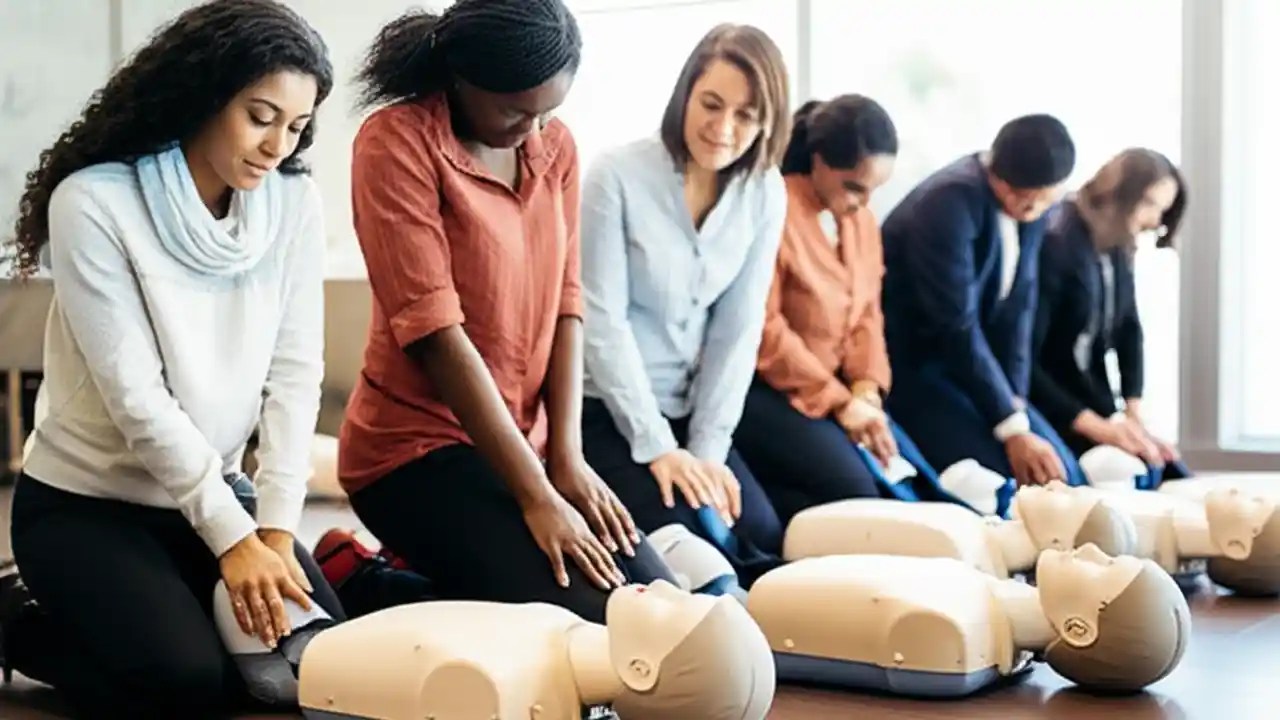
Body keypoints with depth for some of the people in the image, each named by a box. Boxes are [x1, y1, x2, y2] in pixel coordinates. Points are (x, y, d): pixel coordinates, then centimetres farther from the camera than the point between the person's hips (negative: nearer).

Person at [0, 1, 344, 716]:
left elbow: (295, 372, -7)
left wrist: (276, 525, -17)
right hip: (86, 502, -5)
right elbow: (133, 393, -21)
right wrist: (232, 538, -22)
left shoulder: (294, 203, -6)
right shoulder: (94, 201, -20)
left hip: (215, 486, 5)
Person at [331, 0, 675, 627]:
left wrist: (566, 455, -7)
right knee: (590, 624, -22)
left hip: (523, 442, 7)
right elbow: (436, 332, -20)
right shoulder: (397, 142, -15)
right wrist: (535, 496, -21)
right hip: (418, 445, -7)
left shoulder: (555, 146, 7)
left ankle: (435, 581, 12)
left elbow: (565, 301, 6)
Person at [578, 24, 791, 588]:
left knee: (764, 543, -10)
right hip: (604, 409, -5)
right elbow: (602, 318, -17)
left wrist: (708, 446, -10)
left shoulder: (764, 193, -2)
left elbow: (738, 329, -2)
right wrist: (655, 445, -20)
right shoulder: (618, 175, -16)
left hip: (688, 409, 5)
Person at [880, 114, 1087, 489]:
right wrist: (1012, 427, -23)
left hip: (971, 359, 8)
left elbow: (1017, 307, 2)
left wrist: (1015, 404, -8)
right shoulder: (950, 201, -25)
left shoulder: (1031, 203, -1)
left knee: (1060, 474, -1)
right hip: (906, 363, -8)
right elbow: (957, 325, -25)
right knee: (1005, 481, -21)